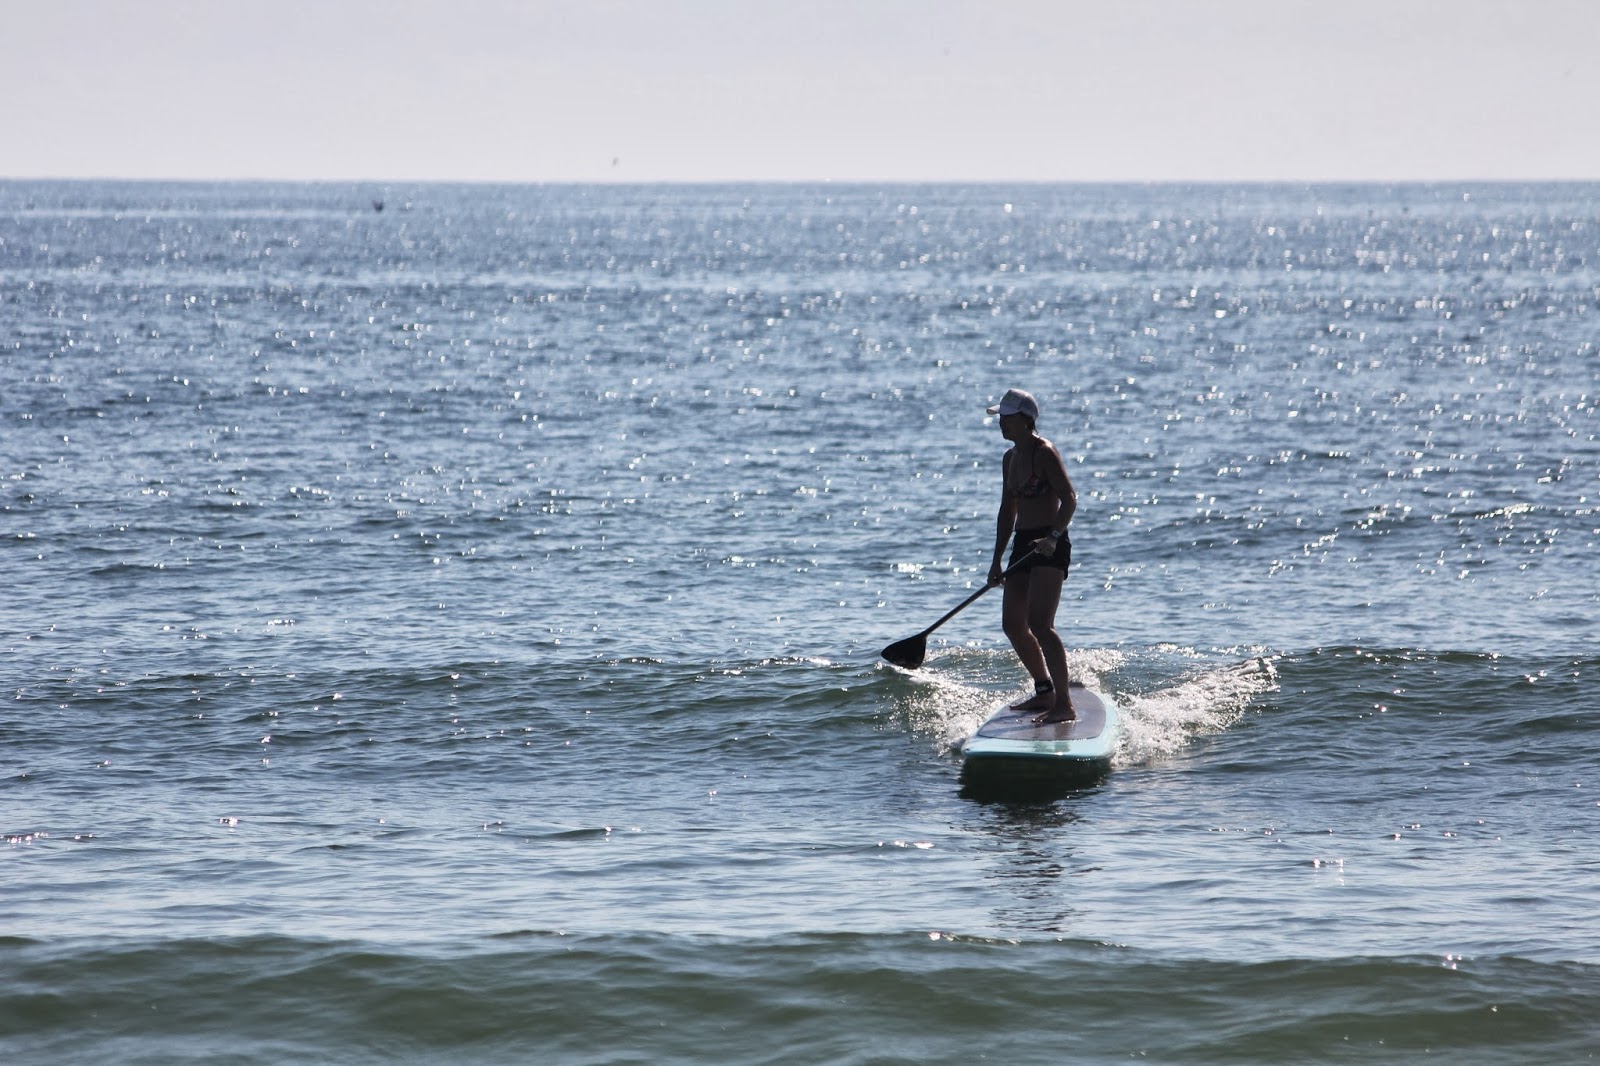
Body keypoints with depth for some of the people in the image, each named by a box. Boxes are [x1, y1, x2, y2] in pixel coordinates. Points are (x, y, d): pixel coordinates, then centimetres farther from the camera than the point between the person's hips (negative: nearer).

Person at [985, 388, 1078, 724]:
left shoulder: (1044, 453, -13)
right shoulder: (1010, 458, 14)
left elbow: (1069, 498, -20)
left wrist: (1053, 536, -34)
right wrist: (997, 560, 19)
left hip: (1050, 547, -9)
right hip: (1023, 545, 9)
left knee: (1040, 624, -17)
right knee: (1013, 624, 10)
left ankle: (1064, 704, -17)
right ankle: (1045, 692, 25)